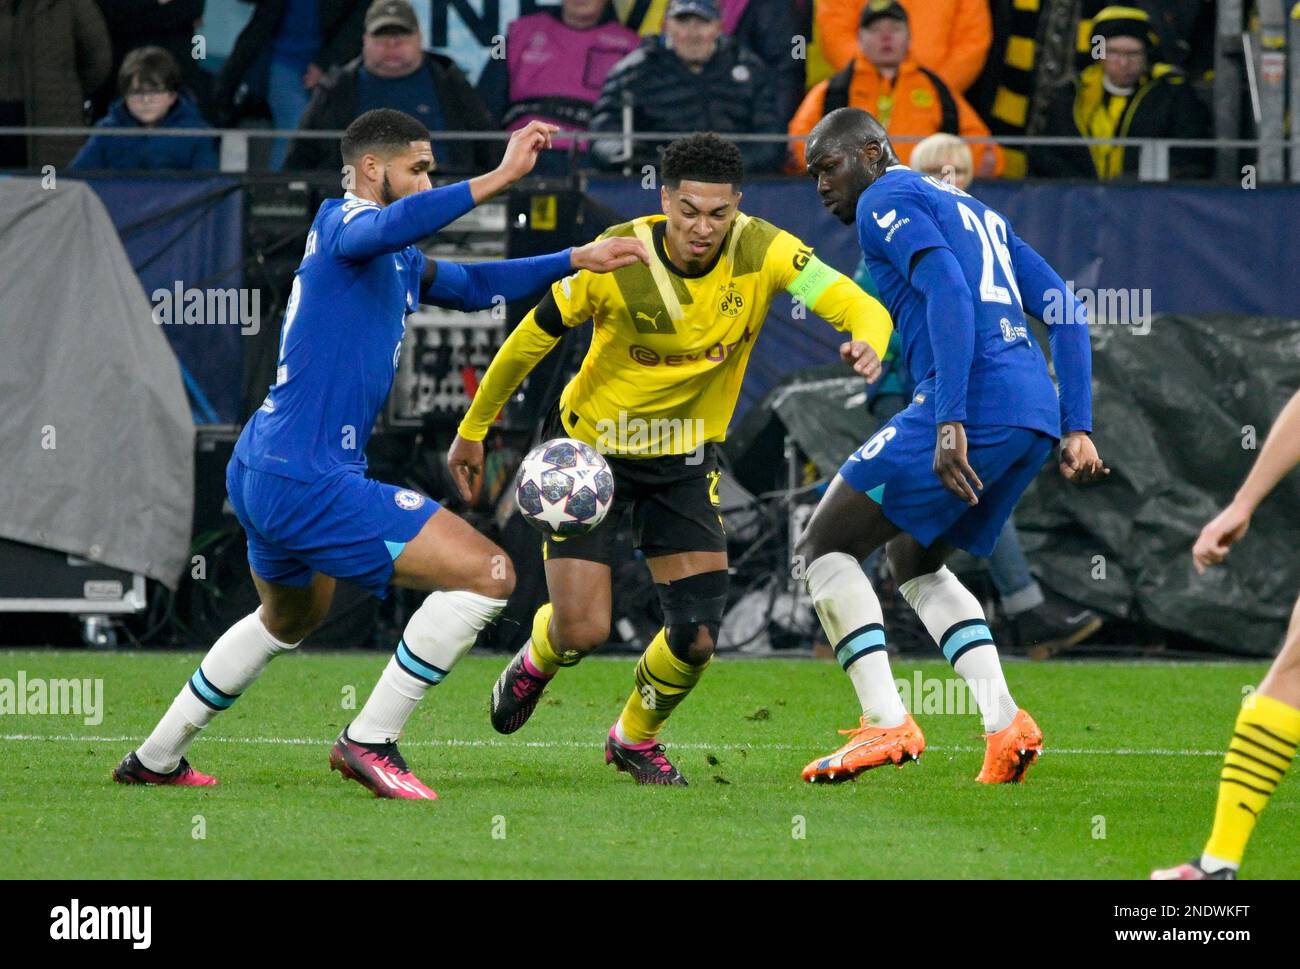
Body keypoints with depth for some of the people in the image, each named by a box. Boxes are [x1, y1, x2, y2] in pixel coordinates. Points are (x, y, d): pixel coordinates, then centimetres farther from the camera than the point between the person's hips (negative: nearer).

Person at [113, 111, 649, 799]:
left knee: (291, 618, 37)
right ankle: (370, 741, -5)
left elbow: (471, 285, 32)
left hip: (261, 473, 11)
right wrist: (498, 179, -42)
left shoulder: (399, 261, 18)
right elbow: (389, 227, -35)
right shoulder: (343, 221, -11)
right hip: (307, 480, -11)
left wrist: (578, 260, 24)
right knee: (487, 574, -13)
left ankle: (156, 759, 44)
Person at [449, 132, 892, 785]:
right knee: (582, 632, -9)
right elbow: (532, 337, -9)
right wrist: (473, 429, 0)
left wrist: (867, 343, -49)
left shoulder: (762, 252, -18)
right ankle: (536, 660, 31)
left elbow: (858, 305, -24)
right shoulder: (617, 261, -24)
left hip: (685, 461, 3)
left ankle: (635, 738, 27)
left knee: (697, 635, -5)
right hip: (591, 449, -3)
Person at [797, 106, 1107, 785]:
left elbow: (947, 292, -15)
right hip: (1037, 411, 9)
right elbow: (1063, 310, 22)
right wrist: (1076, 428, 16)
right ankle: (1004, 722, 7)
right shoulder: (975, 211, 29)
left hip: (974, 400, -9)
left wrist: (950, 421, -22)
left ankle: (886, 722, -13)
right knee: (913, 561, 25)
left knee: (824, 548, 1)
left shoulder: (885, 200, 2)